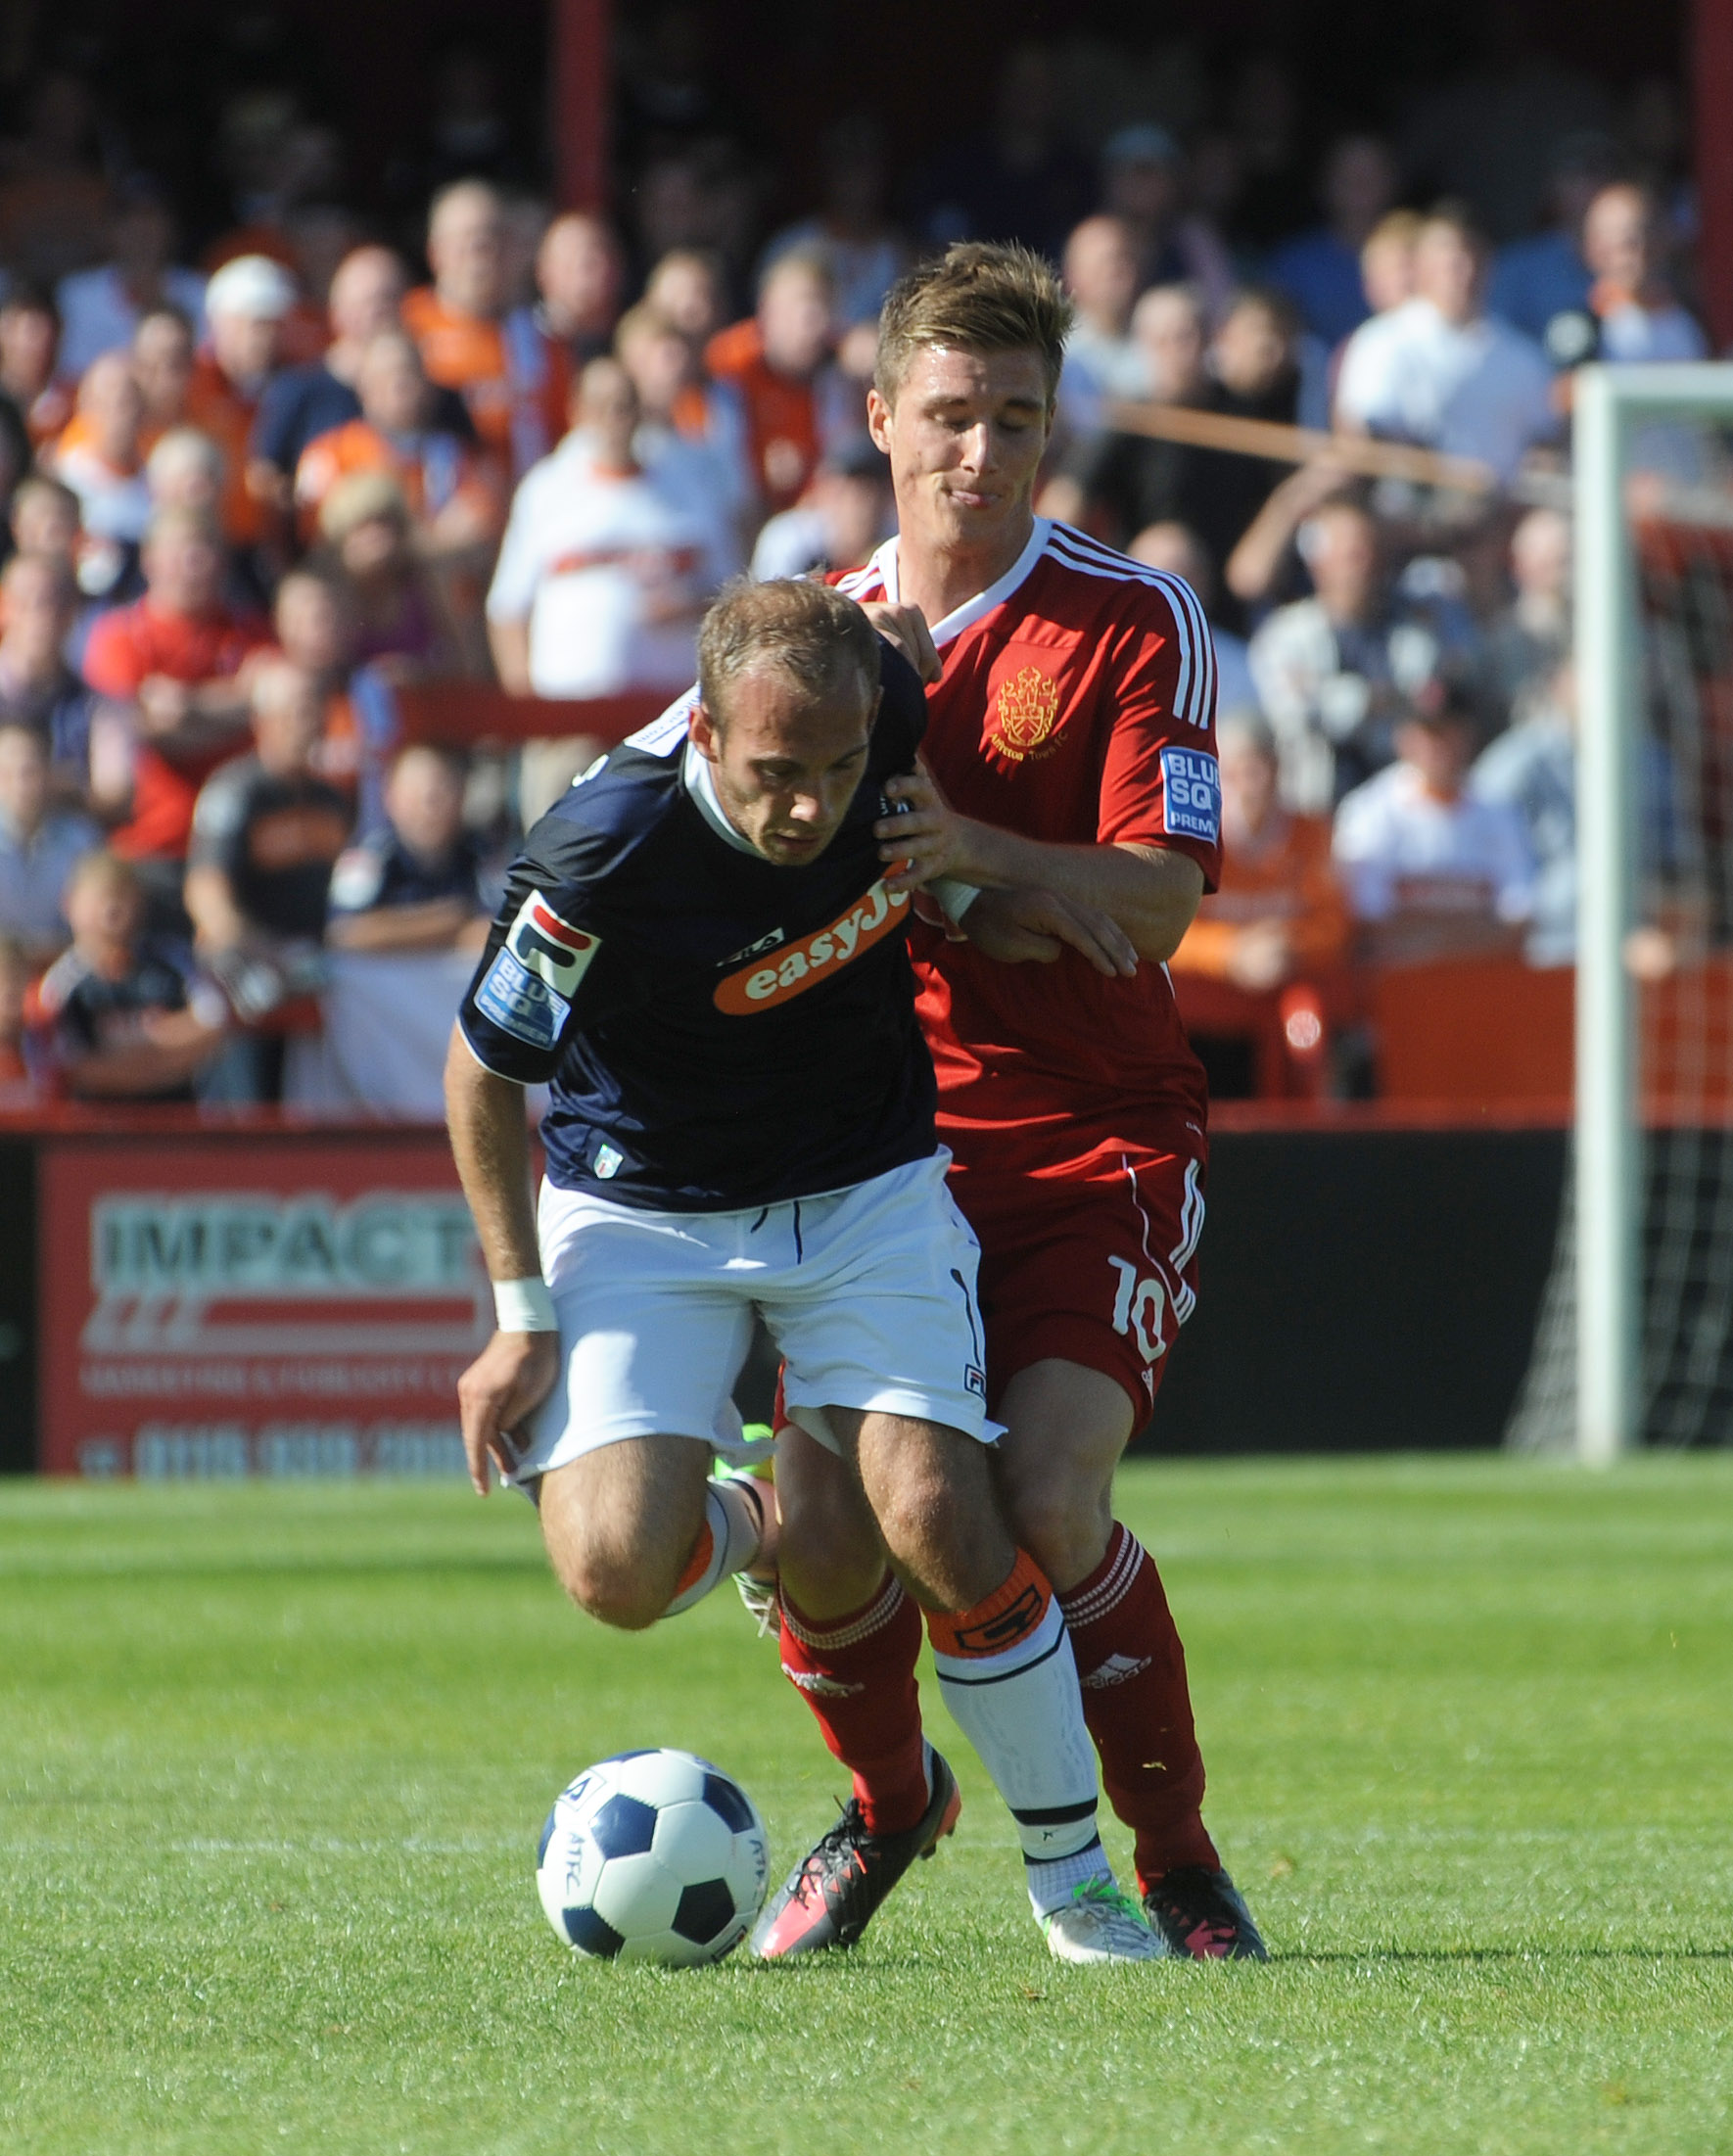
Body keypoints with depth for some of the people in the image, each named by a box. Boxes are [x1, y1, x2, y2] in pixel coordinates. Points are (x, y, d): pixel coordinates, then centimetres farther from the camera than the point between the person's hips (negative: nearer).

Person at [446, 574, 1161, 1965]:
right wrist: (523, 1317, -11)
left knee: (941, 1523, -17)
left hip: (865, 1193, 2)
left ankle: (1073, 1878, 0)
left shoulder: (899, 727, -19)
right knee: (618, 1571, -19)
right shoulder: (604, 856, -29)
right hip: (640, 1212, -2)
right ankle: (752, 1524, 19)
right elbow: (484, 1074, -12)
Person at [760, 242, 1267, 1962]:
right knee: (818, 1528, -9)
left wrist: (971, 850, -29)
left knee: (1046, 1501, -22)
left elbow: (1156, 902, -14)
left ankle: (1175, 1862, -3)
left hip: (1097, 1141, -3)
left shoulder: (1139, 625, -5)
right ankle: (887, 1804, 23)